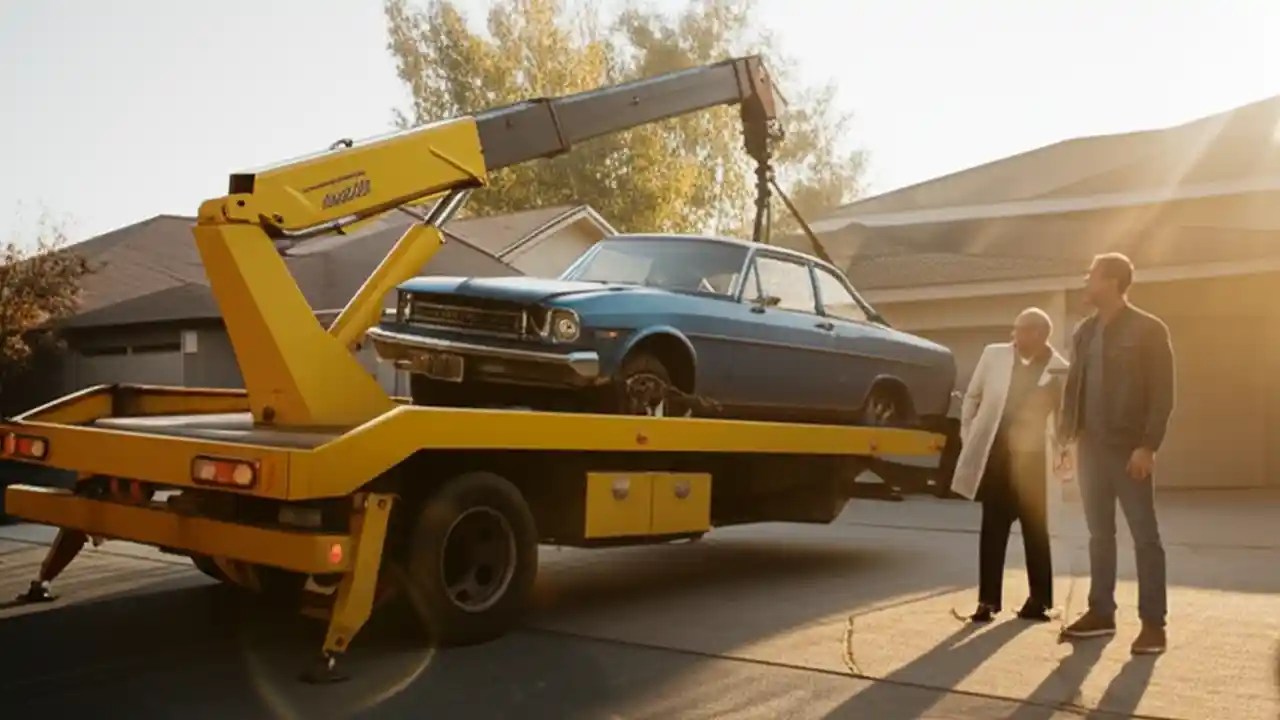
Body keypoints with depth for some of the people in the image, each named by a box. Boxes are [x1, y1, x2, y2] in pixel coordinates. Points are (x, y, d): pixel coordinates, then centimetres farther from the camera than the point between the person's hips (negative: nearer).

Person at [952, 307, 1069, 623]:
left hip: (1030, 456, -1)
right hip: (994, 454, 2)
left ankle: (1039, 599, 21)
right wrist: (967, 437, 6)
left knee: (1035, 528, 8)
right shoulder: (994, 355, -1)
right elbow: (972, 397, 7)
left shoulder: (1059, 371, -7)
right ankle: (988, 599, 9)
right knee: (993, 529, 4)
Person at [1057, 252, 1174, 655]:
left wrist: (1148, 445, -17)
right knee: (1099, 534, 11)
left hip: (1129, 449, -6)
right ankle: (1101, 612, 19)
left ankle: (1153, 622, 6)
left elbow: (1162, 392, -10)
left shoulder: (1149, 330, -6)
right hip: (1091, 446, 6)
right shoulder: (1084, 331, 12)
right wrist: (1066, 437, 5)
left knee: (1145, 535, 0)